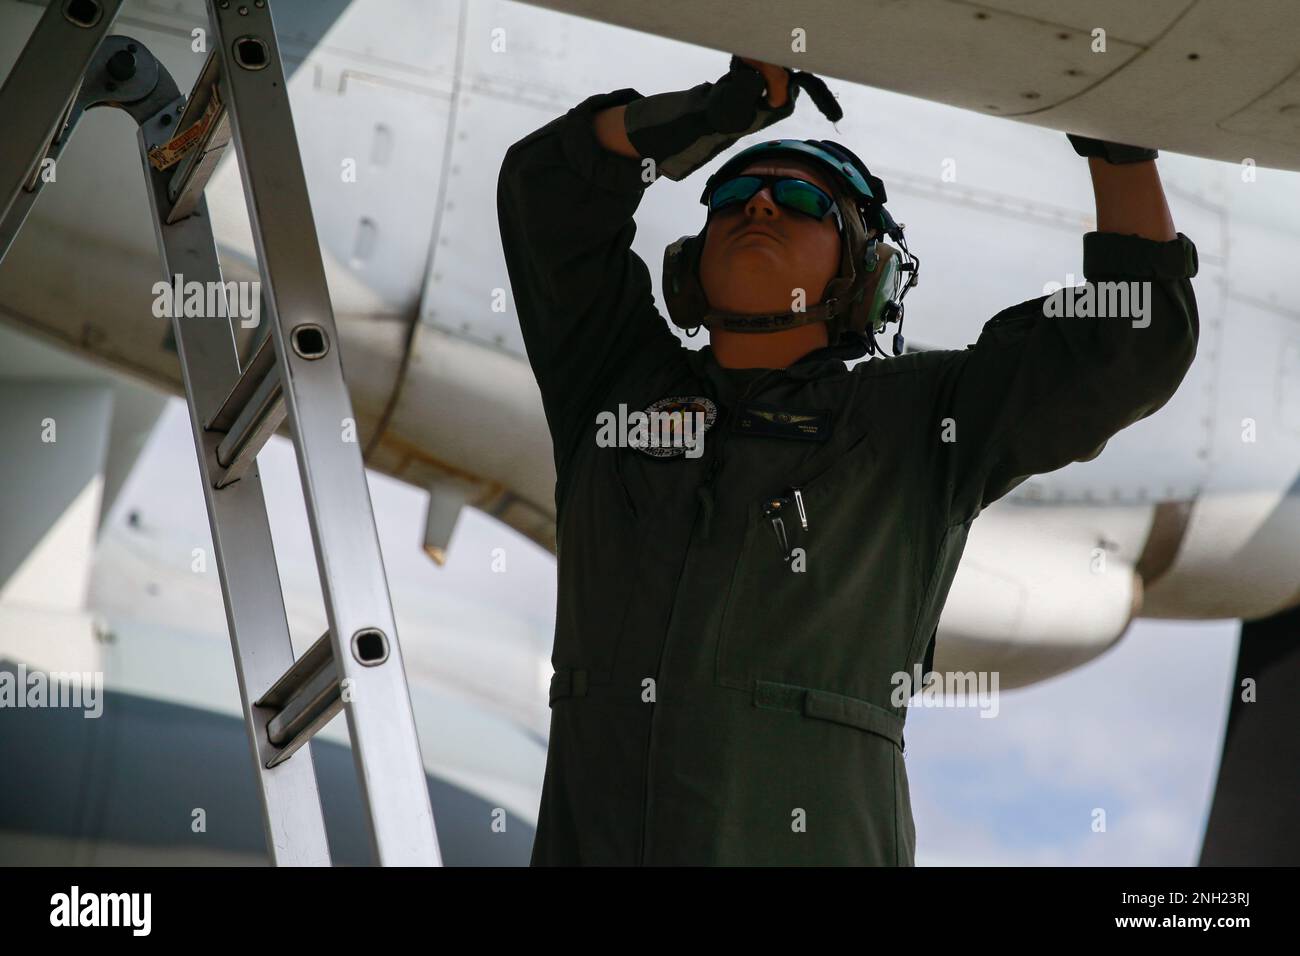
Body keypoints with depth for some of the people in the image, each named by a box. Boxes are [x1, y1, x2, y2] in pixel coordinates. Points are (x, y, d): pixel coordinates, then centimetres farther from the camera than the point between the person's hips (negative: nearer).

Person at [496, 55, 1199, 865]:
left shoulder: (913, 420, 14)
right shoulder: (621, 385, 19)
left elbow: (1134, 342, 13)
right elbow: (551, 181, 14)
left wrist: (1118, 139, 11)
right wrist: (721, 110, 5)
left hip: (816, 845, -1)